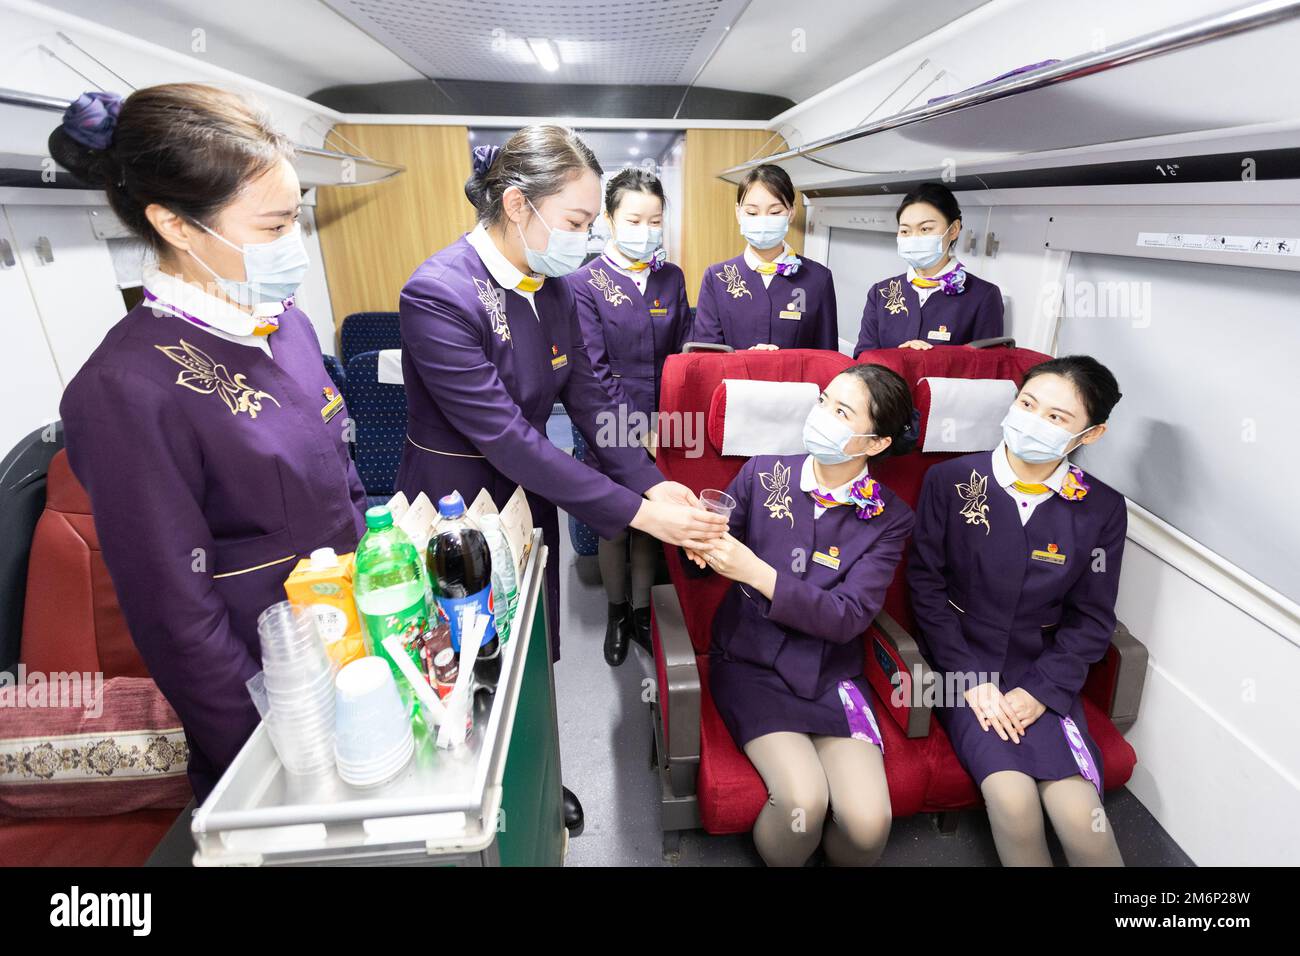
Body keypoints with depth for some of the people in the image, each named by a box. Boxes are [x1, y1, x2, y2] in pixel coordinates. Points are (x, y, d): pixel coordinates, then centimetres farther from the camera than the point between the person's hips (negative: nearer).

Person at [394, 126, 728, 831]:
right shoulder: (438, 295, -26)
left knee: (534, 657, 21)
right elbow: (508, 439, -29)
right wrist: (638, 513, -28)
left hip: (527, 499, 7)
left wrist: (651, 484, -14)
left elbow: (587, 398, -1)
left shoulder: (552, 286, -2)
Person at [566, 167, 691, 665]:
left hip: (664, 428, 3)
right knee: (616, 527, 11)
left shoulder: (672, 278, 6)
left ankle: (642, 610, 35)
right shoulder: (584, 283, -7)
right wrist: (636, 432, -18)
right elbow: (594, 371, -12)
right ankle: (616, 613, 35)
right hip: (615, 430, -3)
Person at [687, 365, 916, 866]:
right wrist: (702, 545, -22)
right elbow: (710, 558, 4)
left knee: (868, 821, -17)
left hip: (830, 672, 1)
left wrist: (756, 573, -25)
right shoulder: (763, 473, -2)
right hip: (750, 663, 0)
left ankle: (838, 857, 18)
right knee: (803, 800, -22)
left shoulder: (889, 519, -4)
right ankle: (775, 860, 12)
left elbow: (847, 618, -13)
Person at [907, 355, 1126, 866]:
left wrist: (1041, 691, -9)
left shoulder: (1102, 510, -1)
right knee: (1013, 798, -21)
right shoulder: (950, 480, -7)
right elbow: (926, 585, -5)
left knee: (1081, 818, -17)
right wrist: (969, 678, -12)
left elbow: (1091, 619, 3)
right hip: (960, 659, -1)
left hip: (1041, 670, 2)